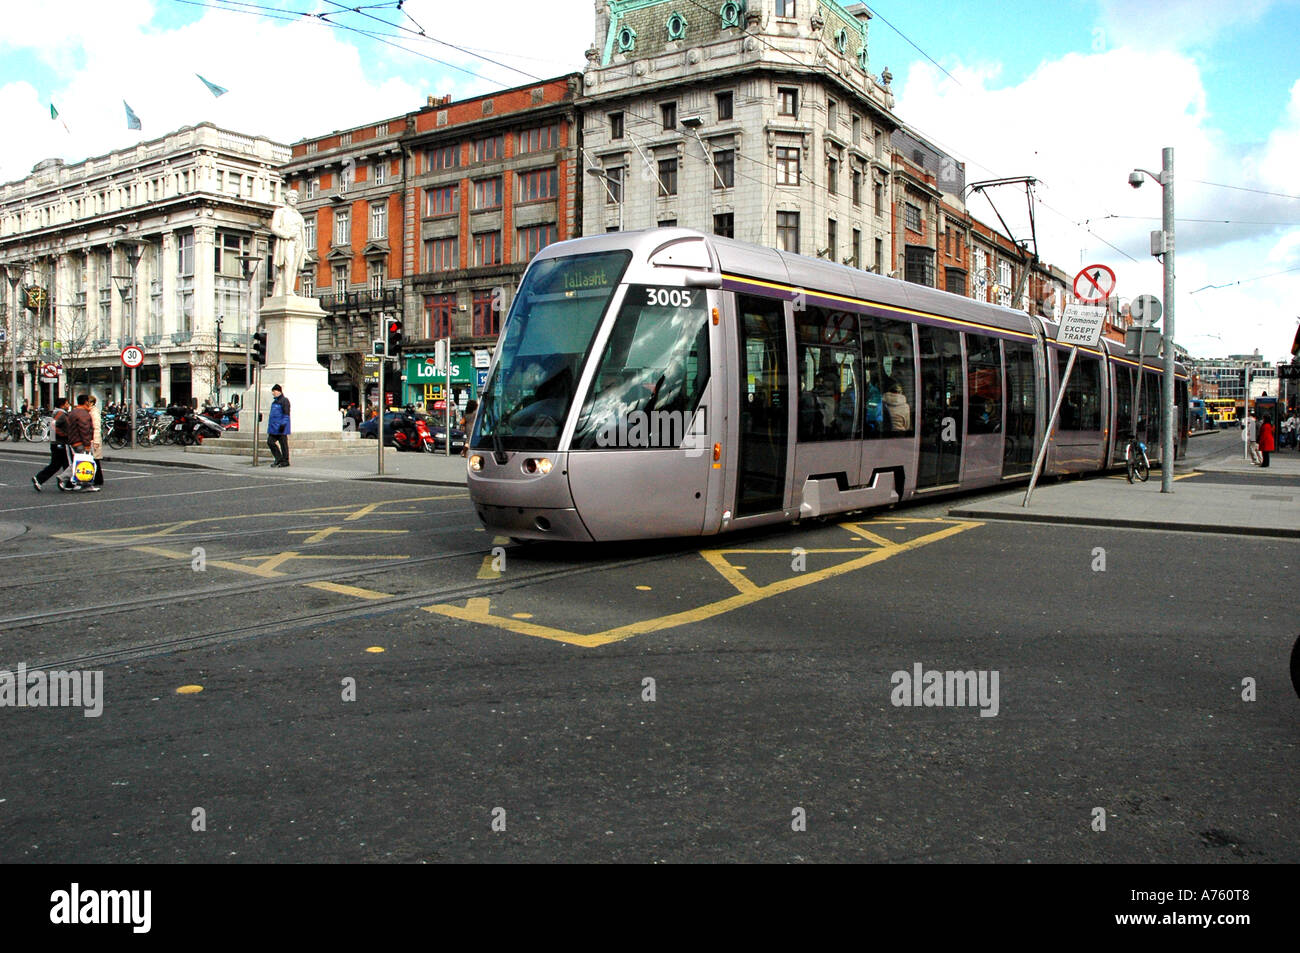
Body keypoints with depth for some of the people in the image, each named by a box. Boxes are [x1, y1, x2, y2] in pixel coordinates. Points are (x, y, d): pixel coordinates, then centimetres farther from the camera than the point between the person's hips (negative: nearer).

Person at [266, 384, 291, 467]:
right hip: (274, 427, 9)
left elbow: (286, 414, -15)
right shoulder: (274, 401, 18)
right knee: (270, 442, 4)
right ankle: (278, 459, 11)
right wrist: (270, 426, 24)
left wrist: (283, 424, -22)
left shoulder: (284, 400, -9)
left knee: (283, 443, -3)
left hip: (281, 427, -9)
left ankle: (285, 461, 4)